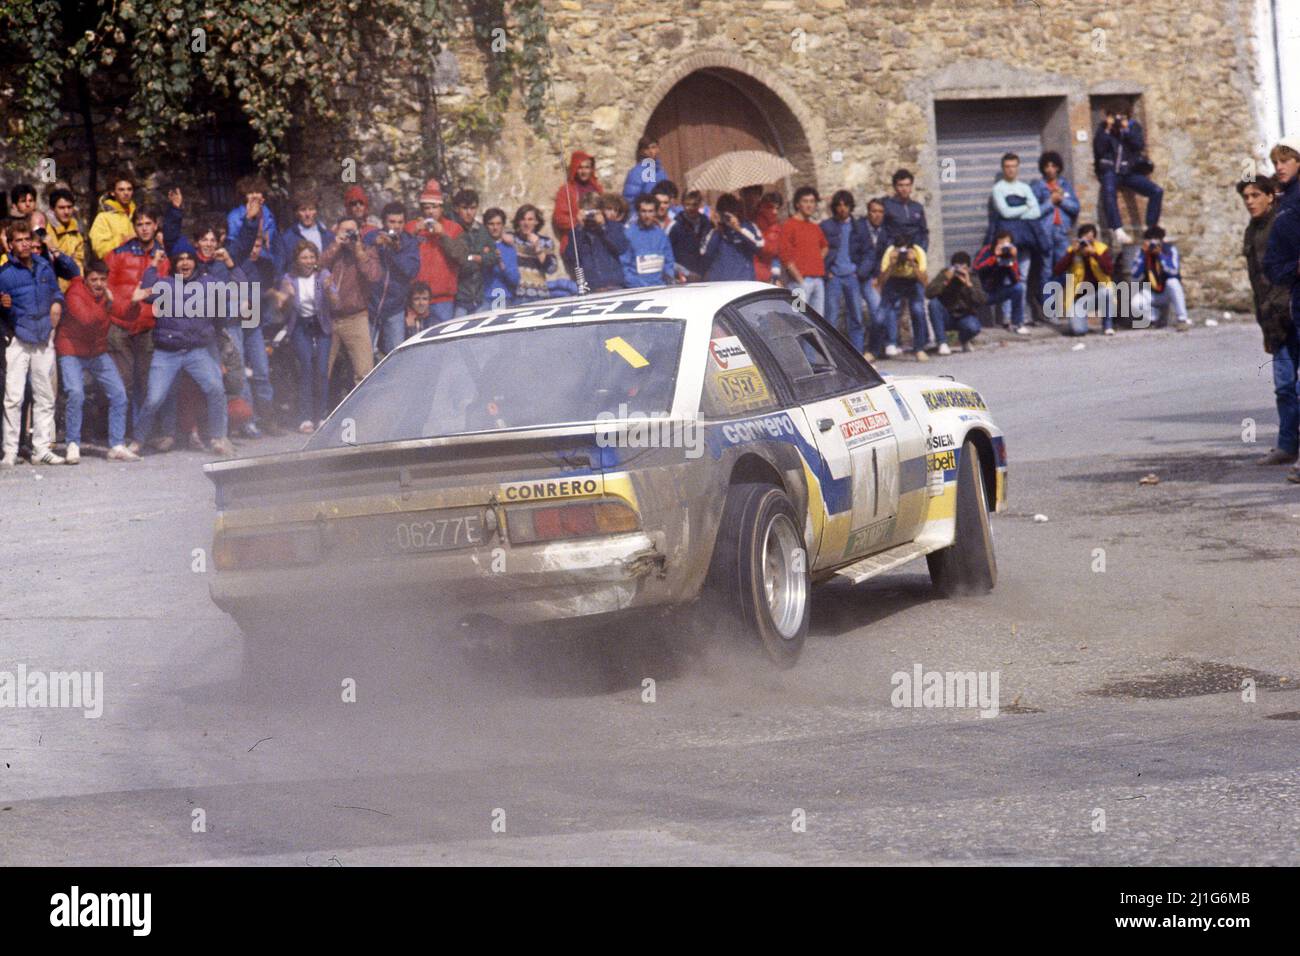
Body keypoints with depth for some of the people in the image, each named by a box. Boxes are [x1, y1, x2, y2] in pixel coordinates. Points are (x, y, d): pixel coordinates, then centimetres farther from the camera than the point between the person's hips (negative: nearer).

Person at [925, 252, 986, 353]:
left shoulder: (972, 279, -7)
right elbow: (929, 293, -22)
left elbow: (982, 301, -21)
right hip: (946, 317, 1)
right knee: (934, 303, -29)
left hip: (966, 316, -1)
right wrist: (945, 281, -31)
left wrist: (968, 284, -30)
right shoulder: (944, 275, -8)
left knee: (973, 327, -35)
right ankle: (942, 343, -21)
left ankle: (964, 340, 8)